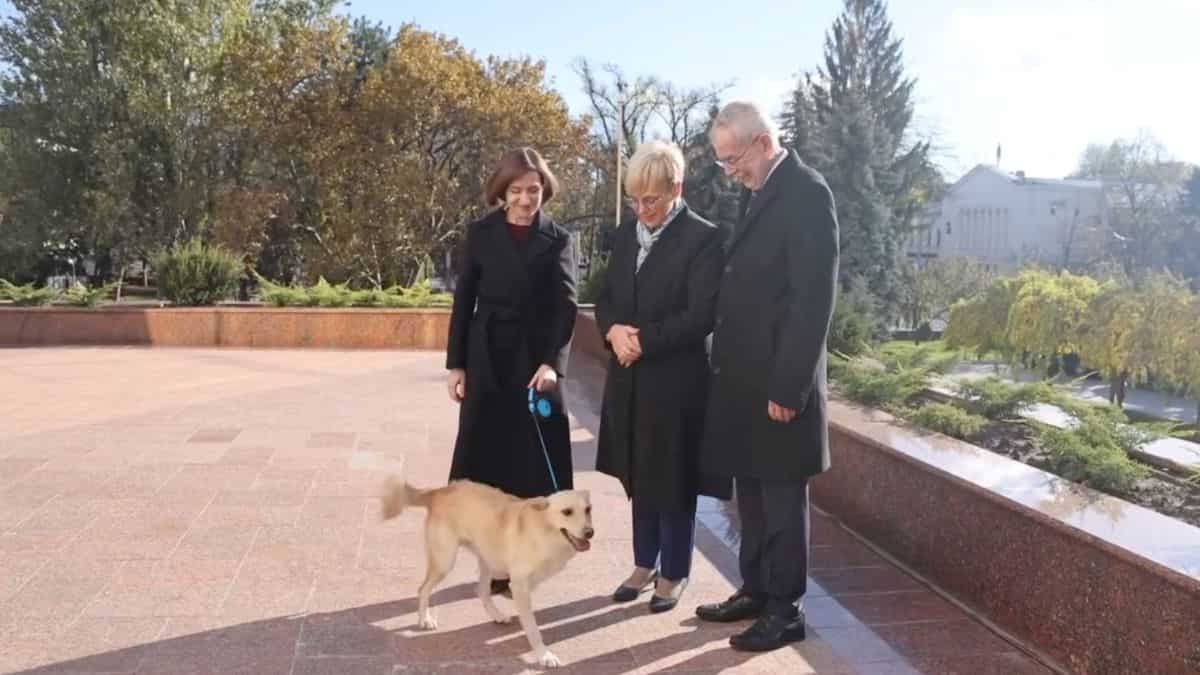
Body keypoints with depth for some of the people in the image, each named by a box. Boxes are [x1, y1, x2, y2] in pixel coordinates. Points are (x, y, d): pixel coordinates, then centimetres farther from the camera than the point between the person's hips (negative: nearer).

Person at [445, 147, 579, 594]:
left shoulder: (557, 241, 1)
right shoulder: (481, 234, 3)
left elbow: (565, 306, -8)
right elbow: (463, 302, 4)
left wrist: (552, 362, -22)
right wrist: (455, 364, -1)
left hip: (536, 362, 0)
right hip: (487, 361, 1)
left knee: (529, 463, 2)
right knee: (485, 461, 4)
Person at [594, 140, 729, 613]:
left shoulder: (704, 238, -11)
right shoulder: (626, 234, 10)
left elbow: (701, 315, -17)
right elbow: (604, 298, 12)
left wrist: (643, 340, -18)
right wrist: (613, 330, -9)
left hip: (676, 381, -6)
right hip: (629, 379, 6)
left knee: (673, 480, 6)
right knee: (639, 476, 16)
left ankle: (674, 571, 23)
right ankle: (645, 563, 31)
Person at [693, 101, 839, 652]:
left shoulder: (806, 194, -14)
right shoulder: (758, 193, 13)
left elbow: (814, 299, -19)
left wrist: (788, 387, -19)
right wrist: (729, 371, 13)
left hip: (777, 383, -8)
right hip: (743, 378, 9)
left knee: (782, 497, 4)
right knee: (751, 493, 17)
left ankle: (784, 611, 17)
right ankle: (754, 591, 31)